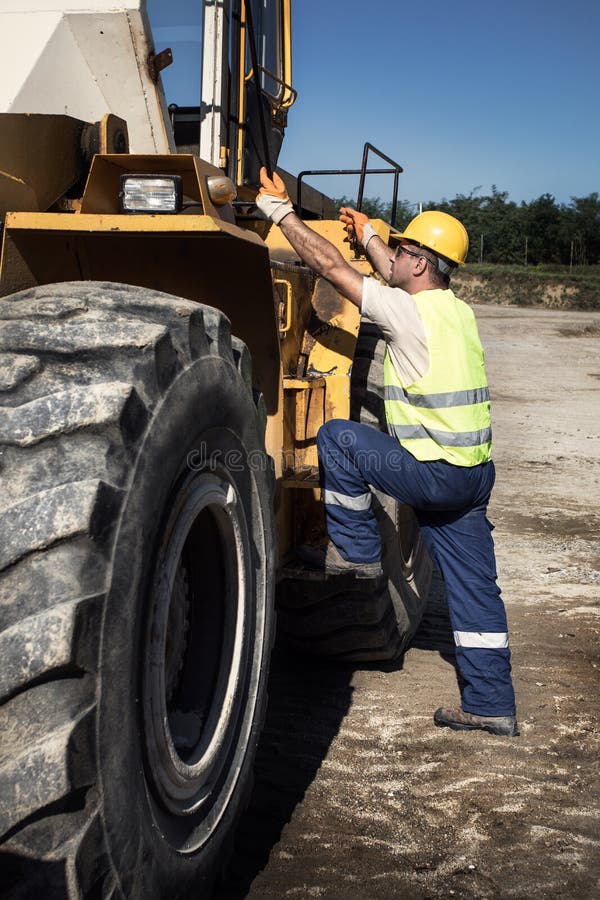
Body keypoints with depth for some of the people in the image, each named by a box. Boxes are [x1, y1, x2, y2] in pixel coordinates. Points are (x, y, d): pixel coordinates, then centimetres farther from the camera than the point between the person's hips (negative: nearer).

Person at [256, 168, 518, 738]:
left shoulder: (410, 314, -14)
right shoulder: (457, 310, 10)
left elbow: (330, 265, -10)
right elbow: (399, 282, 31)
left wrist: (281, 212, 0)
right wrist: (367, 235, 41)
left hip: (433, 473, -9)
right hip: (473, 474, 9)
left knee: (337, 436, 6)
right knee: (473, 585, 12)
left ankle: (354, 549, 13)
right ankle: (491, 705, 18)